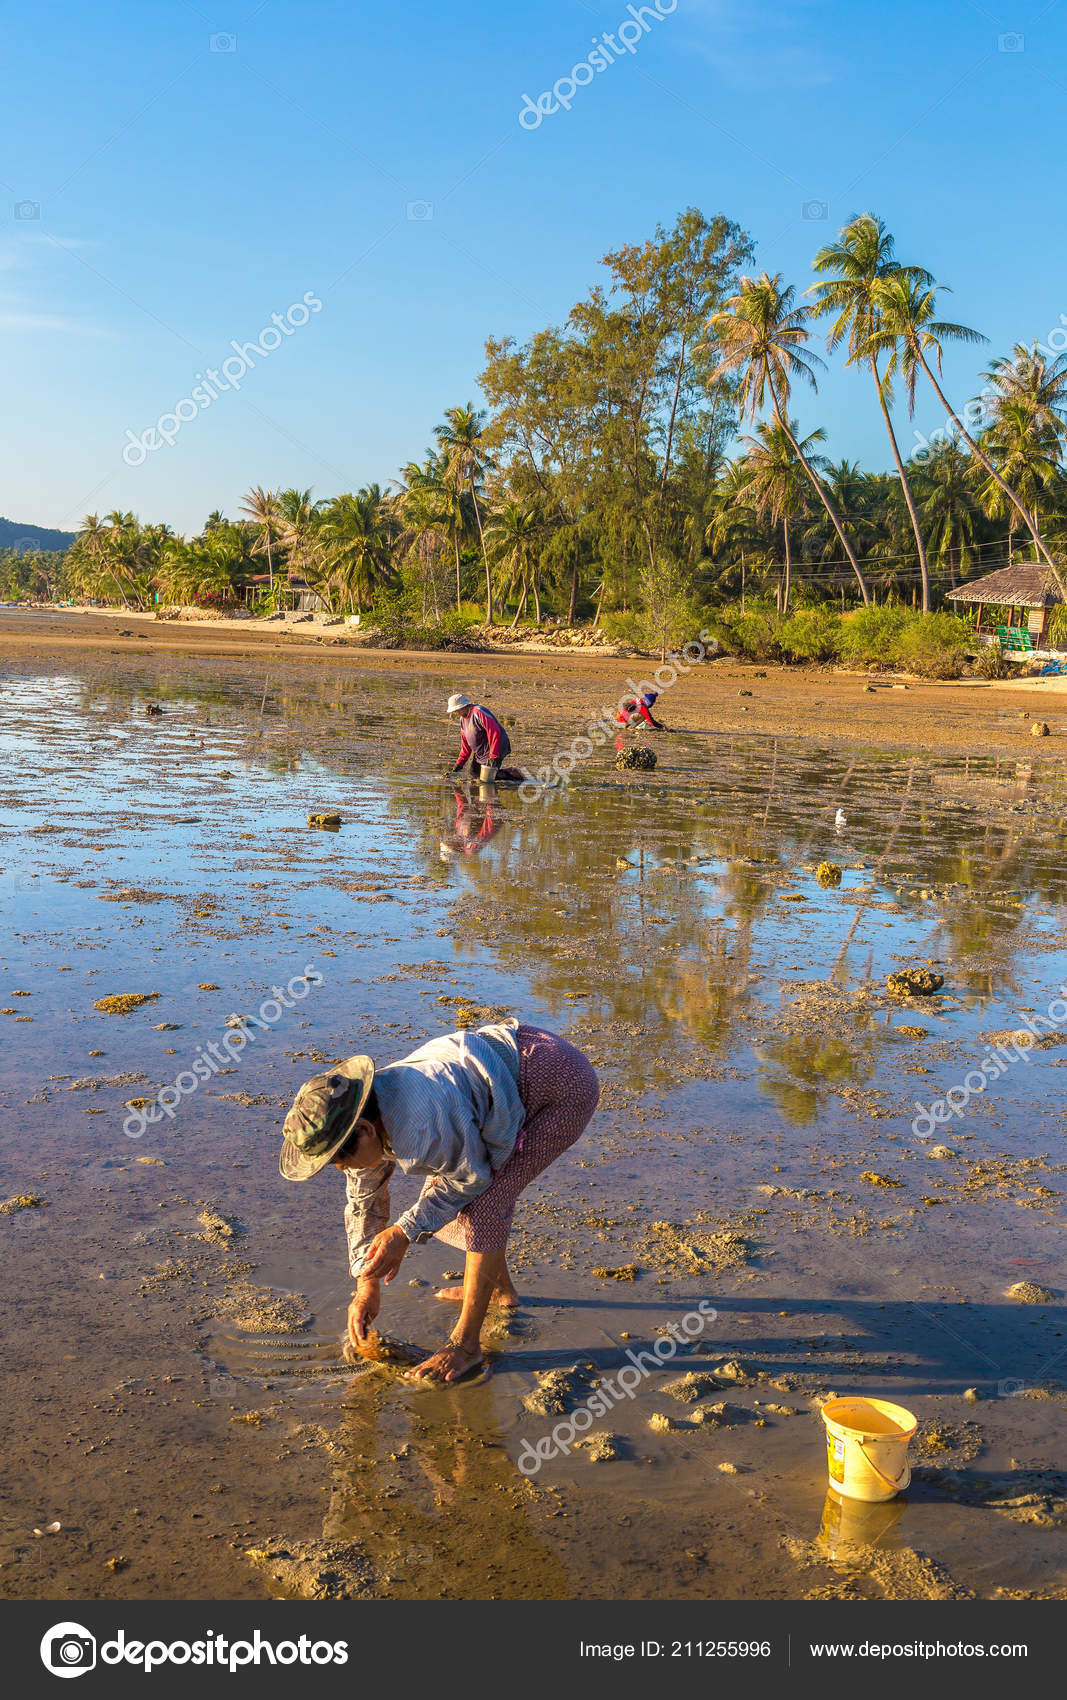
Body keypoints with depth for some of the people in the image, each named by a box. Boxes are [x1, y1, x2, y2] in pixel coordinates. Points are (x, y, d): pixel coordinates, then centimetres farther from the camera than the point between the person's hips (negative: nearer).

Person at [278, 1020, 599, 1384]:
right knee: (443, 1187, 16)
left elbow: (472, 1176, -15)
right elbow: (363, 1202, 11)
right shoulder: (365, 1125, -3)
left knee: (485, 1200, -14)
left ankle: (465, 1344, -5)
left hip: (564, 1086, -9)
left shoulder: (419, 1128, -33)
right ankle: (500, 1288, 36)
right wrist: (367, 1286, 12)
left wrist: (405, 1231, -10)